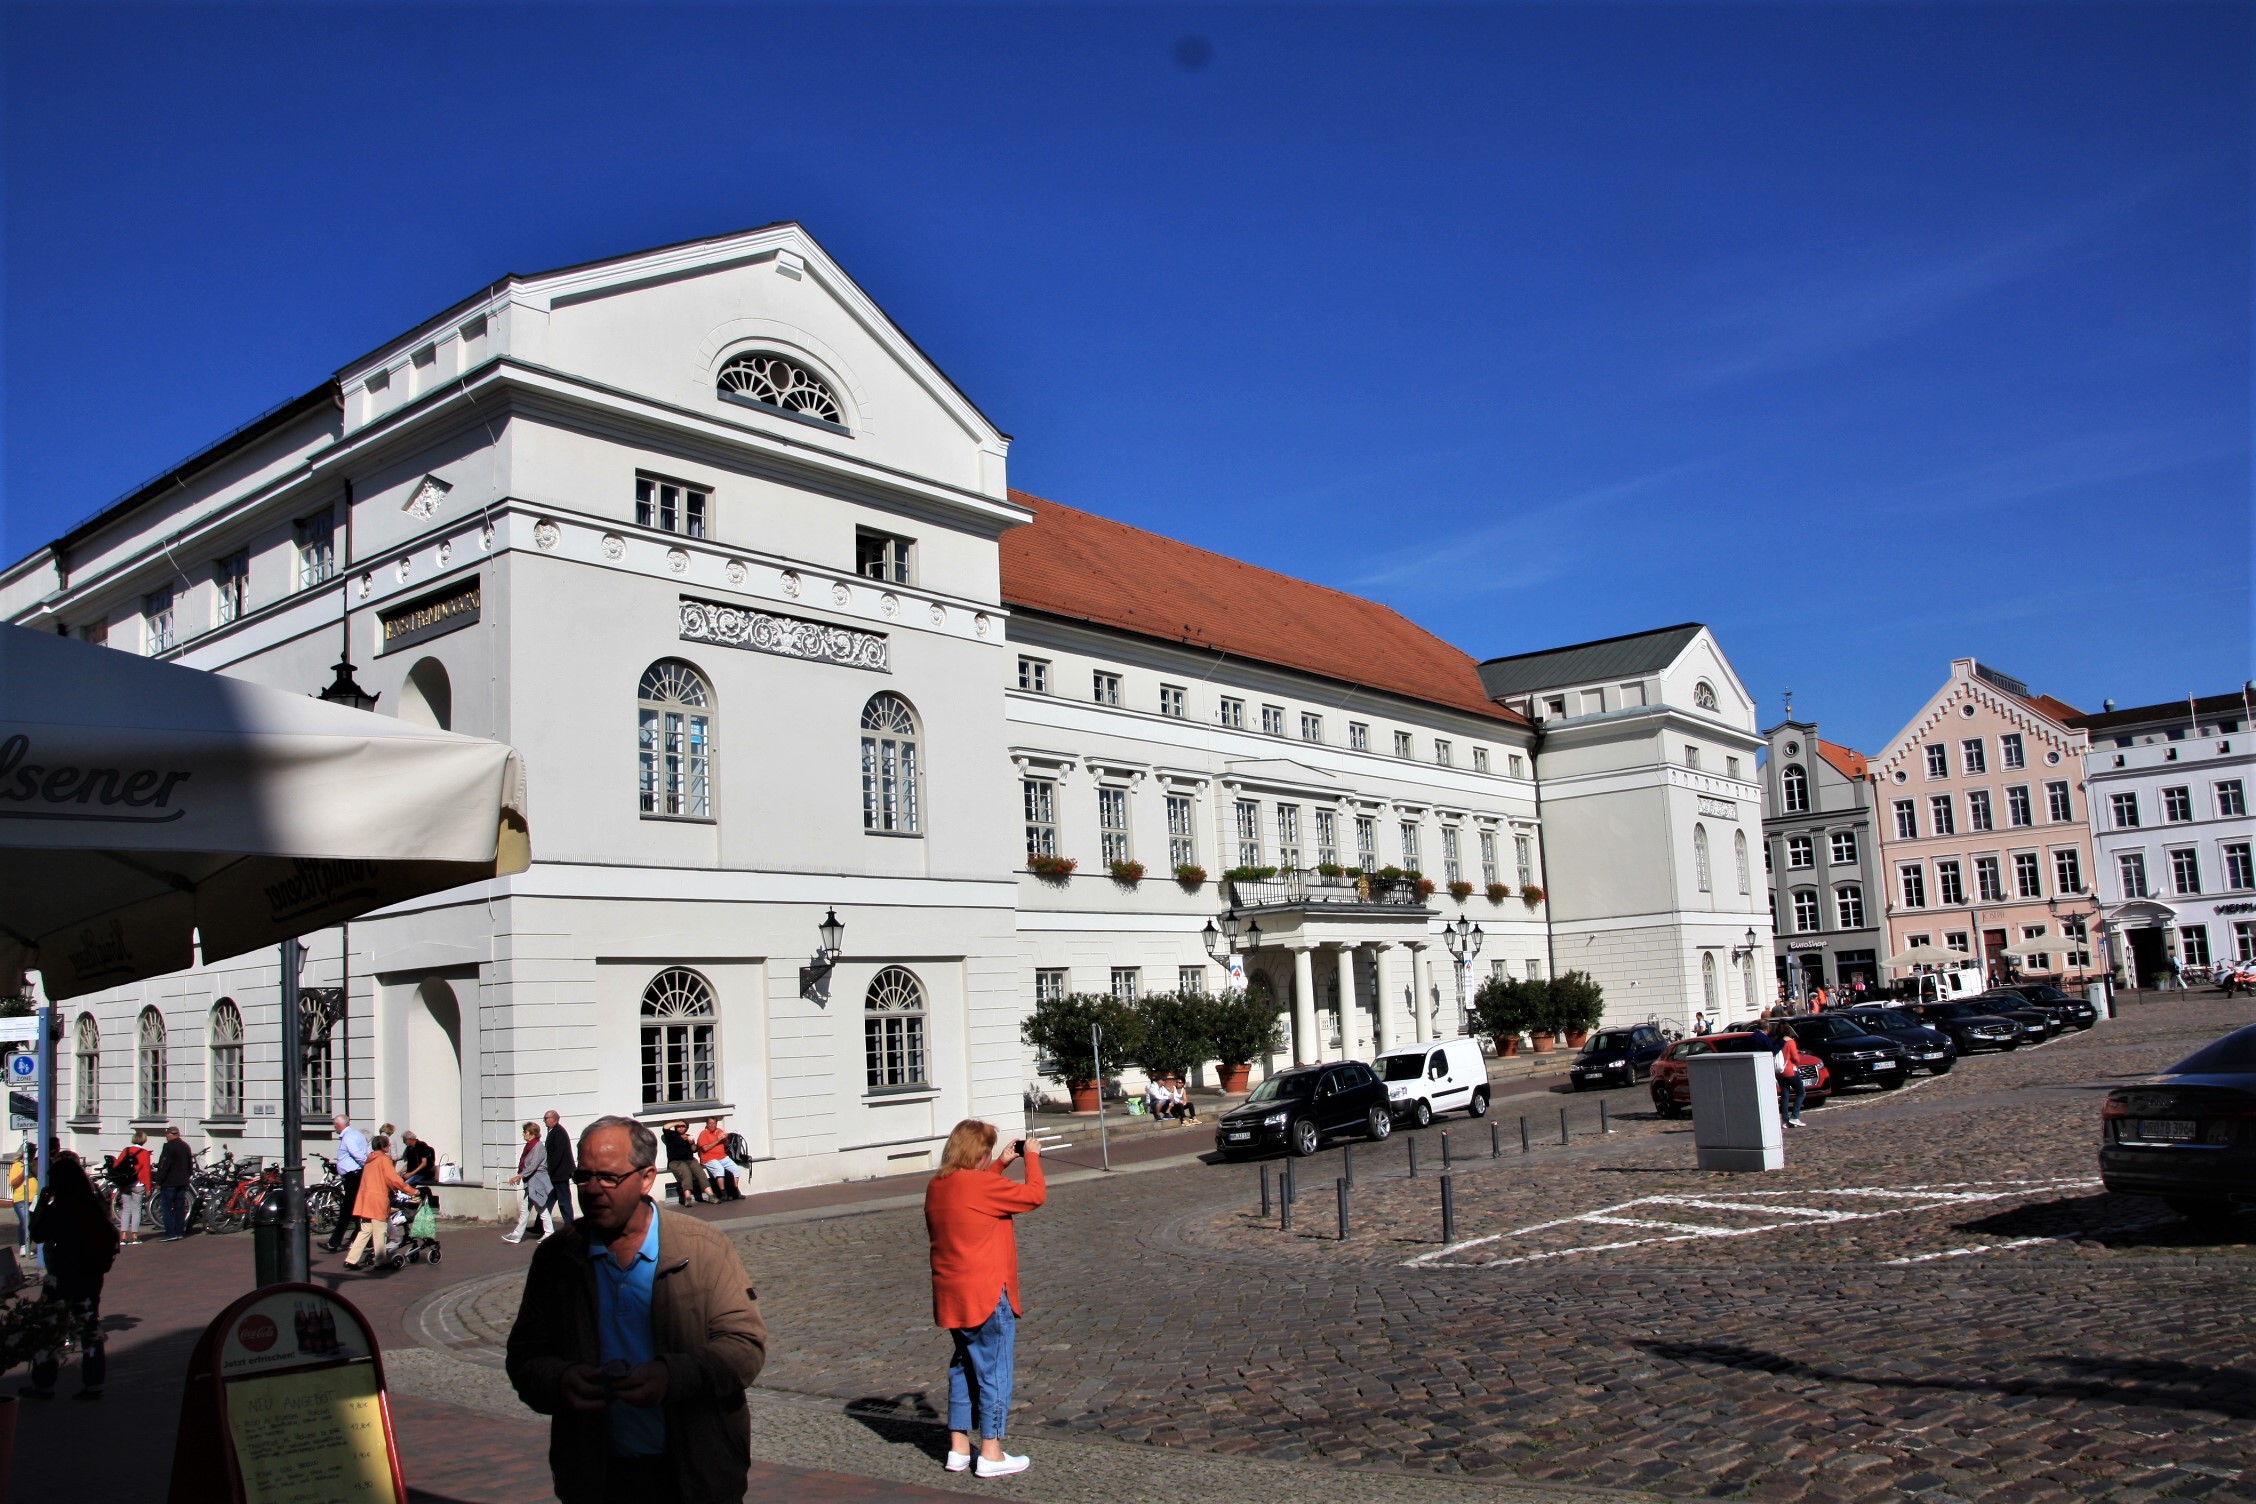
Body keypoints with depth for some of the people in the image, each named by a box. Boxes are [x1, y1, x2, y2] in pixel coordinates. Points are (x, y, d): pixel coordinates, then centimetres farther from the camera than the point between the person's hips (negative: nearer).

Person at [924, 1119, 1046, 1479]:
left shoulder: (937, 1187, 6)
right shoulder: (982, 1185, -19)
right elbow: (1034, 1194, -13)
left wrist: (1001, 1164, 22)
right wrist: (1032, 1157, 1)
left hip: (951, 1297, 8)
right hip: (986, 1296, -8)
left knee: (964, 1368, 19)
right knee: (994, 1372, 3)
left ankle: (958, 1447, 23)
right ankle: (991, 1454, 9)